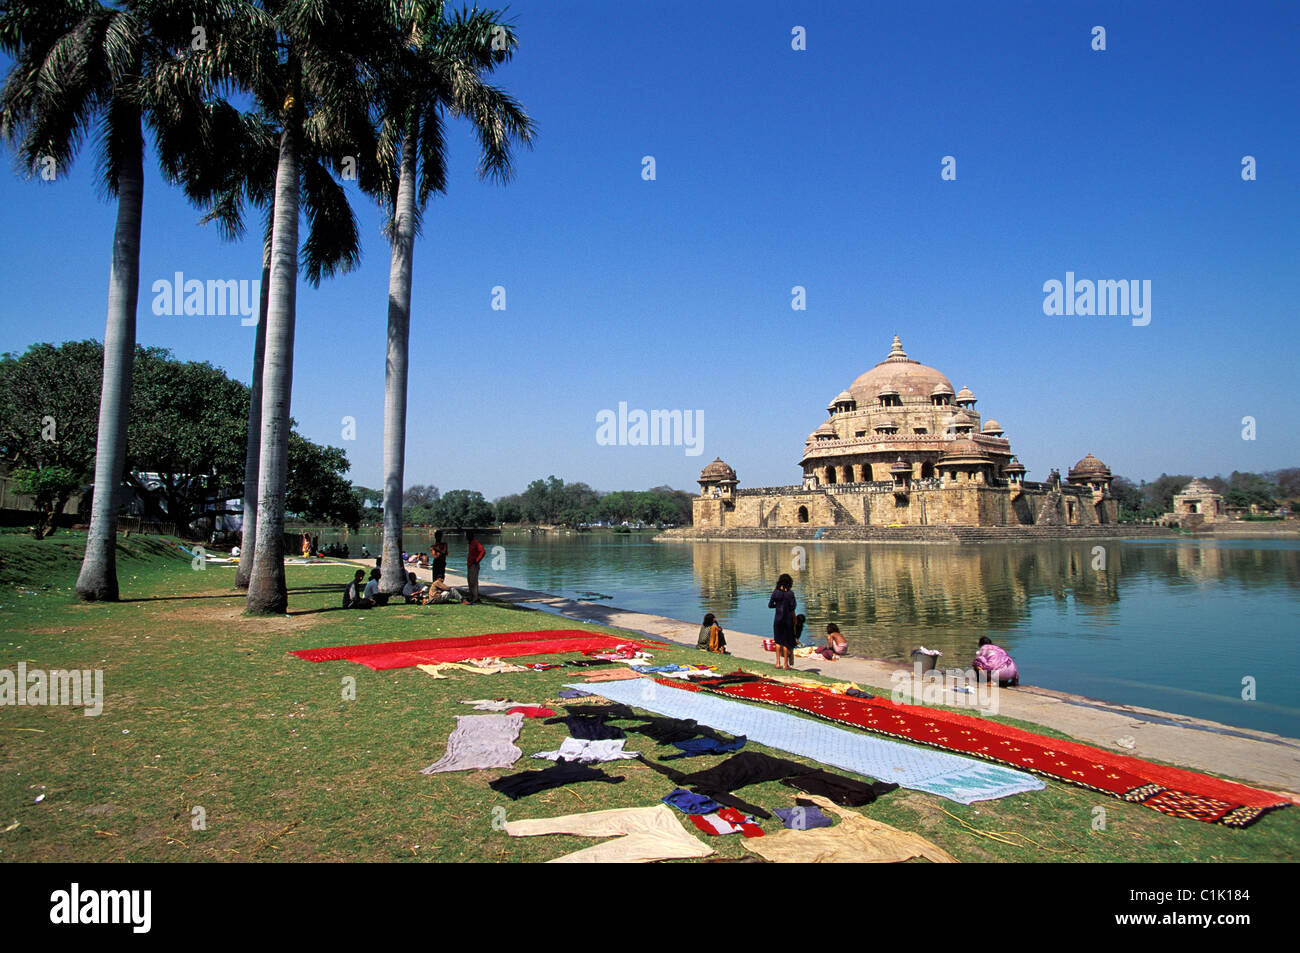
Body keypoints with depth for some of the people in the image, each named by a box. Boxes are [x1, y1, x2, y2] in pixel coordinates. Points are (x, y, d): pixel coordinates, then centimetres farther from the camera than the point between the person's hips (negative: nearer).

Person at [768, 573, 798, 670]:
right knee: (786, 642, 6)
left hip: (778, 618, 2)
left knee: (778, 641, 14)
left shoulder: (775, 592, -2)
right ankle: (785, 664, 10)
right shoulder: (790, 593, -9)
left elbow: (770, 605, 0)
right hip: (788, 619, -2)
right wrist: (795, 603, 8)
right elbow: (792, 607, -12)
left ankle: (778, 663, 13)